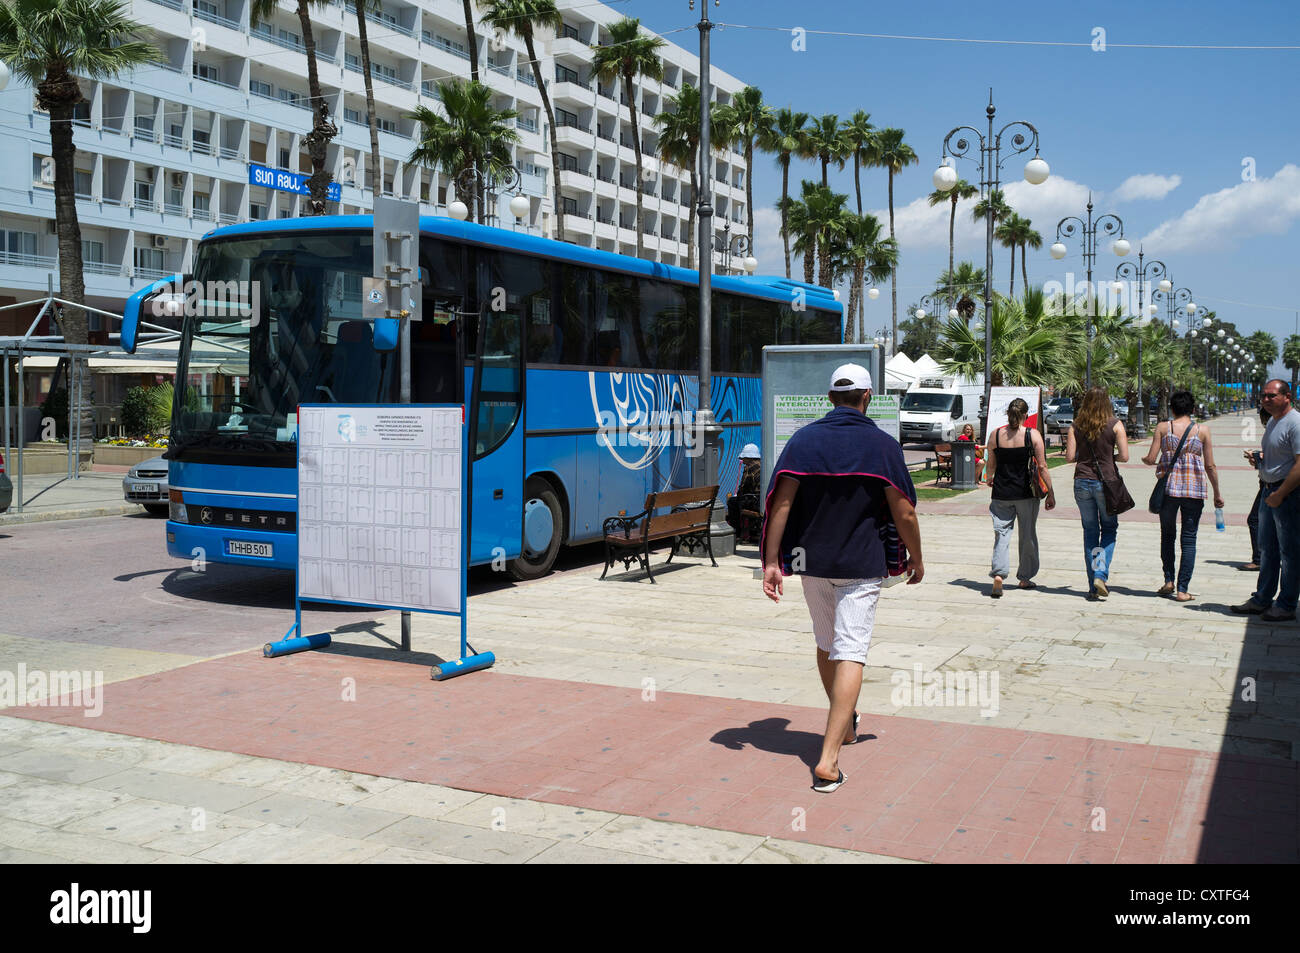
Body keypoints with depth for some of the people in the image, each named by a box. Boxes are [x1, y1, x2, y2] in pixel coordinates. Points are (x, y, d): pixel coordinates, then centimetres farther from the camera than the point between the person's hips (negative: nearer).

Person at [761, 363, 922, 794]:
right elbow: (904, 513, -6)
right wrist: (916, 558, 9)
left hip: (812, 562, 3)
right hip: (862, 565, -3)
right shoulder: (883, 445, -6)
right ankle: (828, 759, -14)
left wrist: (771, 561, -7)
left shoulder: (804, 438, -1)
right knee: (850, 652, -5)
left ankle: (845, 723, 42)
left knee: (826, 644, 21)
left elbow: (781, 503, -9)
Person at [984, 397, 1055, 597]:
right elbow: (1042, 466, -7)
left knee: (1001, 534, 3)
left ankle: (998, 574, -17)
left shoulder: (995, 435, -1)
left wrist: (990, 478, 31)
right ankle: (1025, 578, 23)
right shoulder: (1032, 435, -7)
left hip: (1001, 493, 1)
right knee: (1028, 536, 13)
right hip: (1026, 493, -1)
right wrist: (1050, 493, 1)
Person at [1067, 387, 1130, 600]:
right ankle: (1101, 574, -8)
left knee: (1090, 532, 10)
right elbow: (1124, 456, -8)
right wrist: (1109, 457, 12)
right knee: (1109, 529, 12)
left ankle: (1093, 586, 10)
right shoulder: (1115, 425, -5)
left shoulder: (1076, 426, 1)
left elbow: (1070, 457, -4)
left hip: (1082, 482, 2)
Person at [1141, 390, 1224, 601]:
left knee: (1167, 535, 17)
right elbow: (1210, 466, 1)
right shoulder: (1202, 430, 1)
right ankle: (1182, 590, 0)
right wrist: (1217, 494, 10)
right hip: (1194, 490, 0)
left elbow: (1151, 459, -4)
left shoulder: (1162, 427, 0)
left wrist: (1144, 459, 20)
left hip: (1169, 488, 0)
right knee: (1189, 539, 4)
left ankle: (1168, 581, 12)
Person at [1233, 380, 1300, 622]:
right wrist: (1258, 460, 11)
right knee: (1267, 550, 15)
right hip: (1270, 492, 10)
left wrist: (1279, 494, -21)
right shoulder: (1272, 422, 15)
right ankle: (1262, 600, 23)